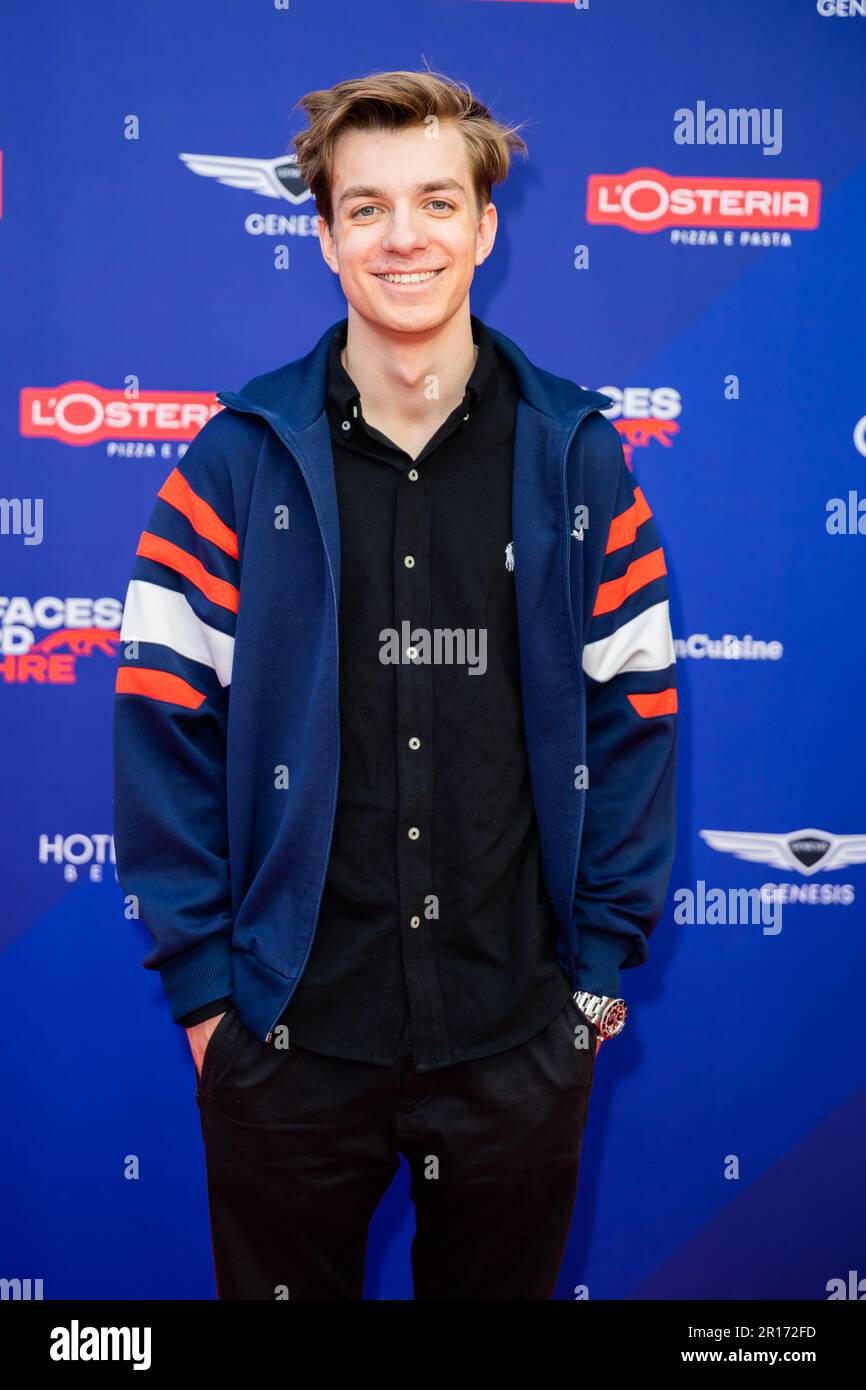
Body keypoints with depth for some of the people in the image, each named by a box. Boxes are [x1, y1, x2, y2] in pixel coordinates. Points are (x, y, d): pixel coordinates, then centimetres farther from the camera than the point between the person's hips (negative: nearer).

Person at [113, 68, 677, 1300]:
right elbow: (165, 724, -4)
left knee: (502, 1281, 21)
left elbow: (635, 715, 2)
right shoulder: (240, 460, -5)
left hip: (520, 1038, 1)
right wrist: (199, 976, -6)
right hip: (288, 1034, -1)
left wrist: (604, 958, 0)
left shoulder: (577, 456, -1)